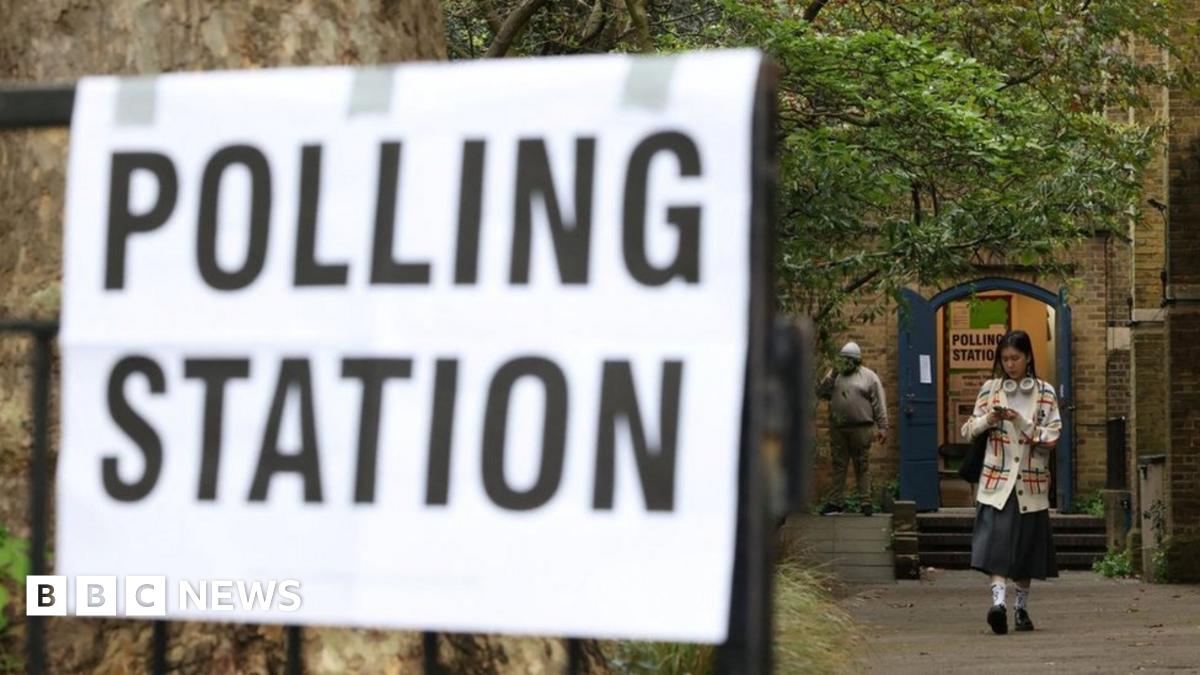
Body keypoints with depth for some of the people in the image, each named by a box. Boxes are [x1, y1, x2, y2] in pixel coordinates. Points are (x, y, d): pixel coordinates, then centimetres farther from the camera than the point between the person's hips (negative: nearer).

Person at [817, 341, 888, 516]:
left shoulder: (869, 377, 3)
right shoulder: (835, 375, 14)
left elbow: (879, 404, 1)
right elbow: (821, 393, 6)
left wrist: (882, 427, -4)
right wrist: (831, 377, -7)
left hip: (861, 428, -3)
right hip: (838, 429, 3)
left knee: (862, 466, -1)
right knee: (838, 465, 4)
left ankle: (865, 502, 1)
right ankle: (835, 502, 7)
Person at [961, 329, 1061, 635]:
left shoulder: (1045, 393, 5)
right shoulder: (990, 389, 7)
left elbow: (1051, 438, -2)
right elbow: (968, 431, 9)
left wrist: (1021, 421, -14)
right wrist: (989, 420, -10)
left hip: (1031, 483, 1)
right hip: (997, 480, -1)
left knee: (1027, 546, 8)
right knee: (996, 540, -17)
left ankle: (1022, 607, 21)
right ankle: (998, 601, -30)